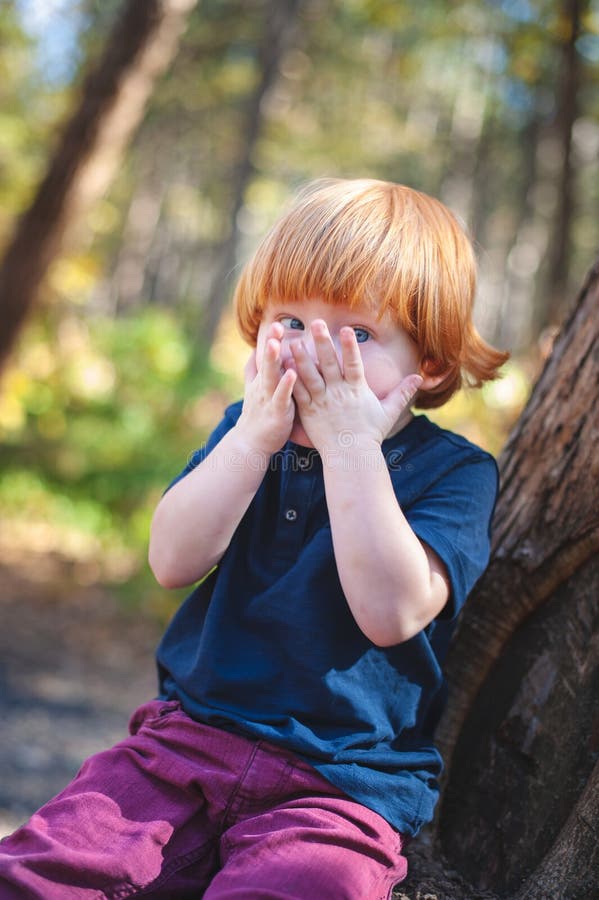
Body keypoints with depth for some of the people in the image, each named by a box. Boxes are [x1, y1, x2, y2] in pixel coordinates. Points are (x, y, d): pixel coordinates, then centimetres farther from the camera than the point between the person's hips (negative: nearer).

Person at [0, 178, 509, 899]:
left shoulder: (454, 472, -5)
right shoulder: (250, 427, 9)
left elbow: (391, 611, -21)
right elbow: (173, 561, -5)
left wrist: (350, 446, -22)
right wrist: (255, 436, -16)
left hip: (344, 781, -3)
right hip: (191, 733, 3)